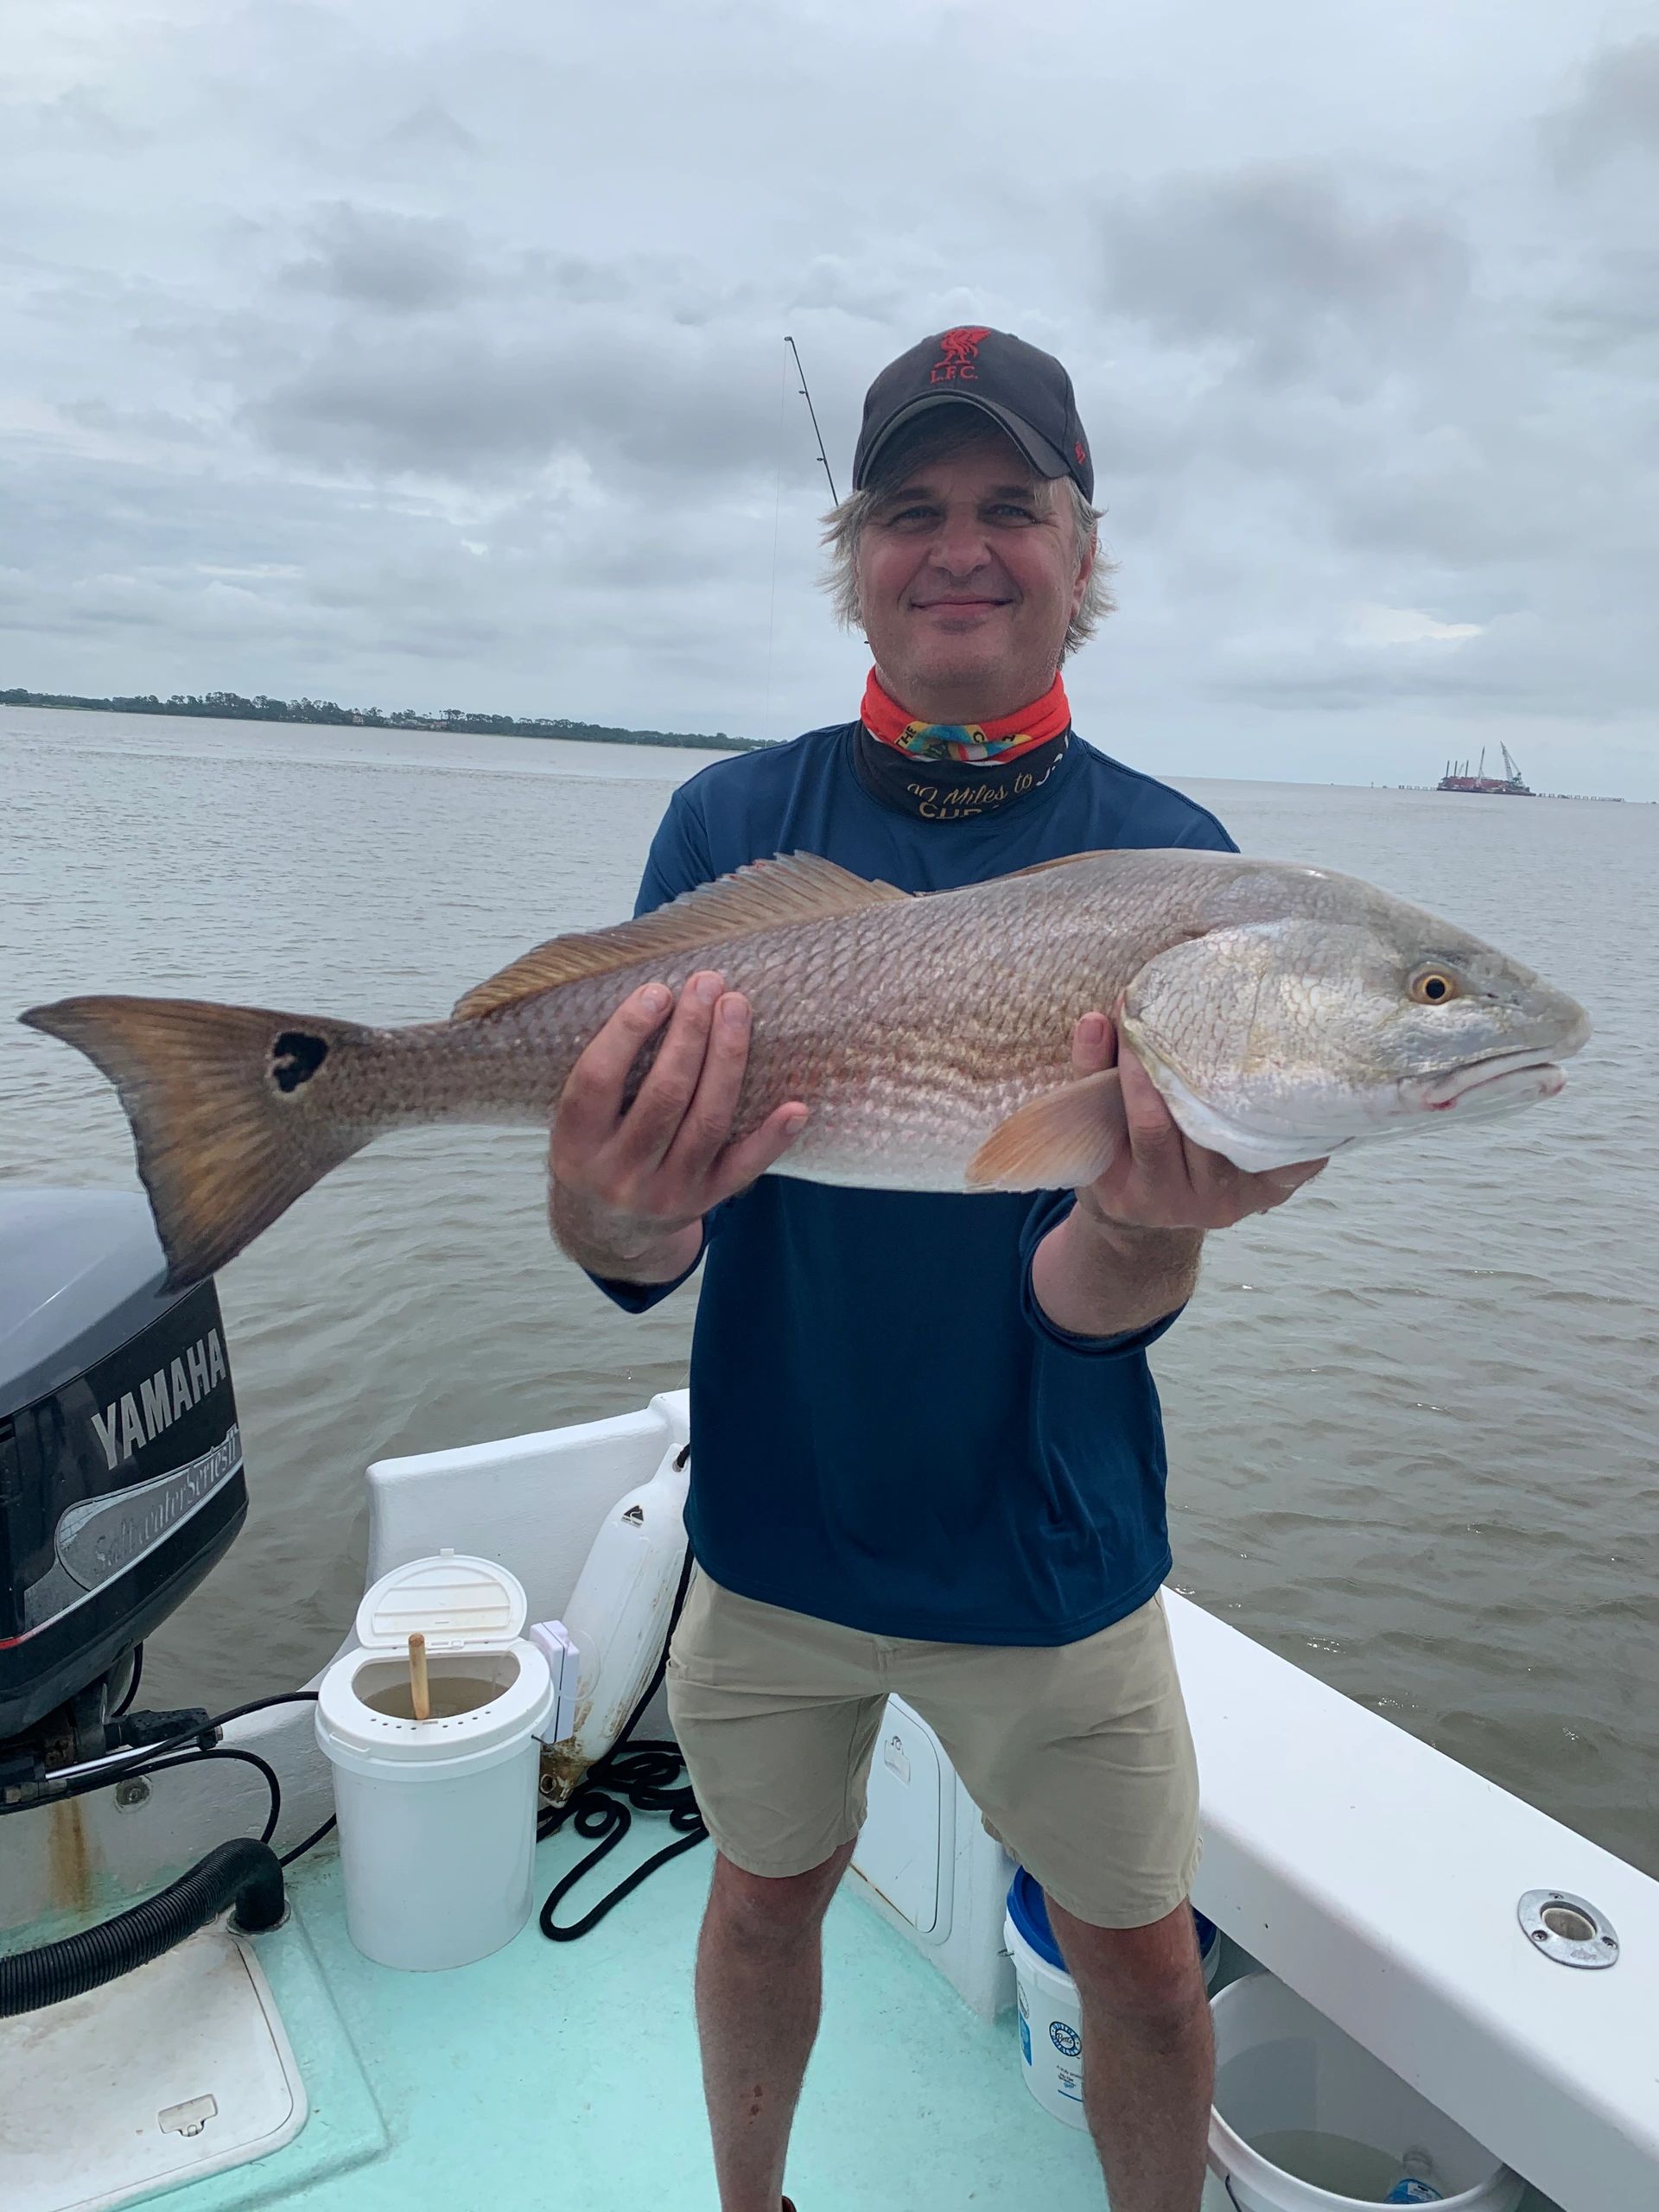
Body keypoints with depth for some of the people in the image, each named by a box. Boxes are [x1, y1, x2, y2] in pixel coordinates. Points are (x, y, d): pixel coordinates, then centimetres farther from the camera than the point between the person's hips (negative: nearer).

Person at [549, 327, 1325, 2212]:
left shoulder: (1162, 854, -10)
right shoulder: (732, 821, -6)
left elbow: (1090, 1307, -16)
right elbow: (635, 1257, -12)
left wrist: (1144, 1229, -38)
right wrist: (619, 1220, -35)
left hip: (1048, 1547, -1)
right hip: (777, 1523, 2)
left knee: (1144, 1975, 14)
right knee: (765, 1899, 22)